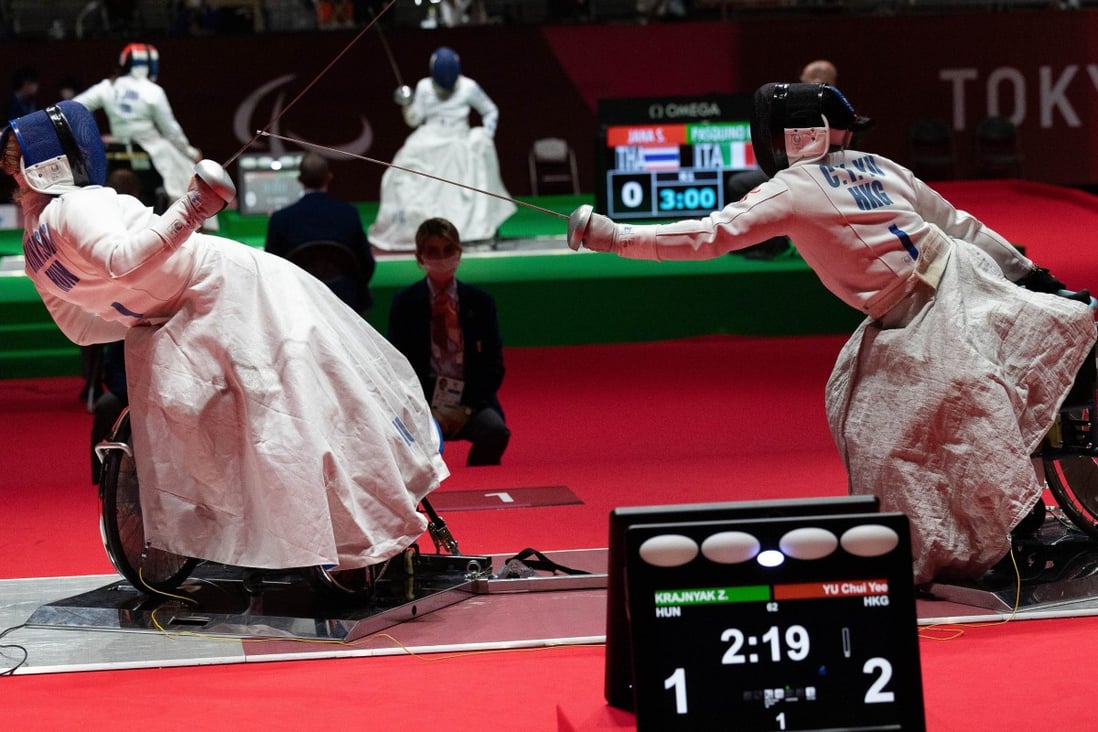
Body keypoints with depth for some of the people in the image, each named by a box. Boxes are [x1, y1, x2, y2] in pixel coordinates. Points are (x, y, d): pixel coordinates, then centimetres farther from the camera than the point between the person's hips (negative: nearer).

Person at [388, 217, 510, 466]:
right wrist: (429, 410, -13)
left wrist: (466, 407, -9)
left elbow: (494, 364, 6)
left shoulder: (479, 301, 7)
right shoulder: (404, 303, 4)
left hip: (471, 399, 1)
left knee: (495, 432, -31)